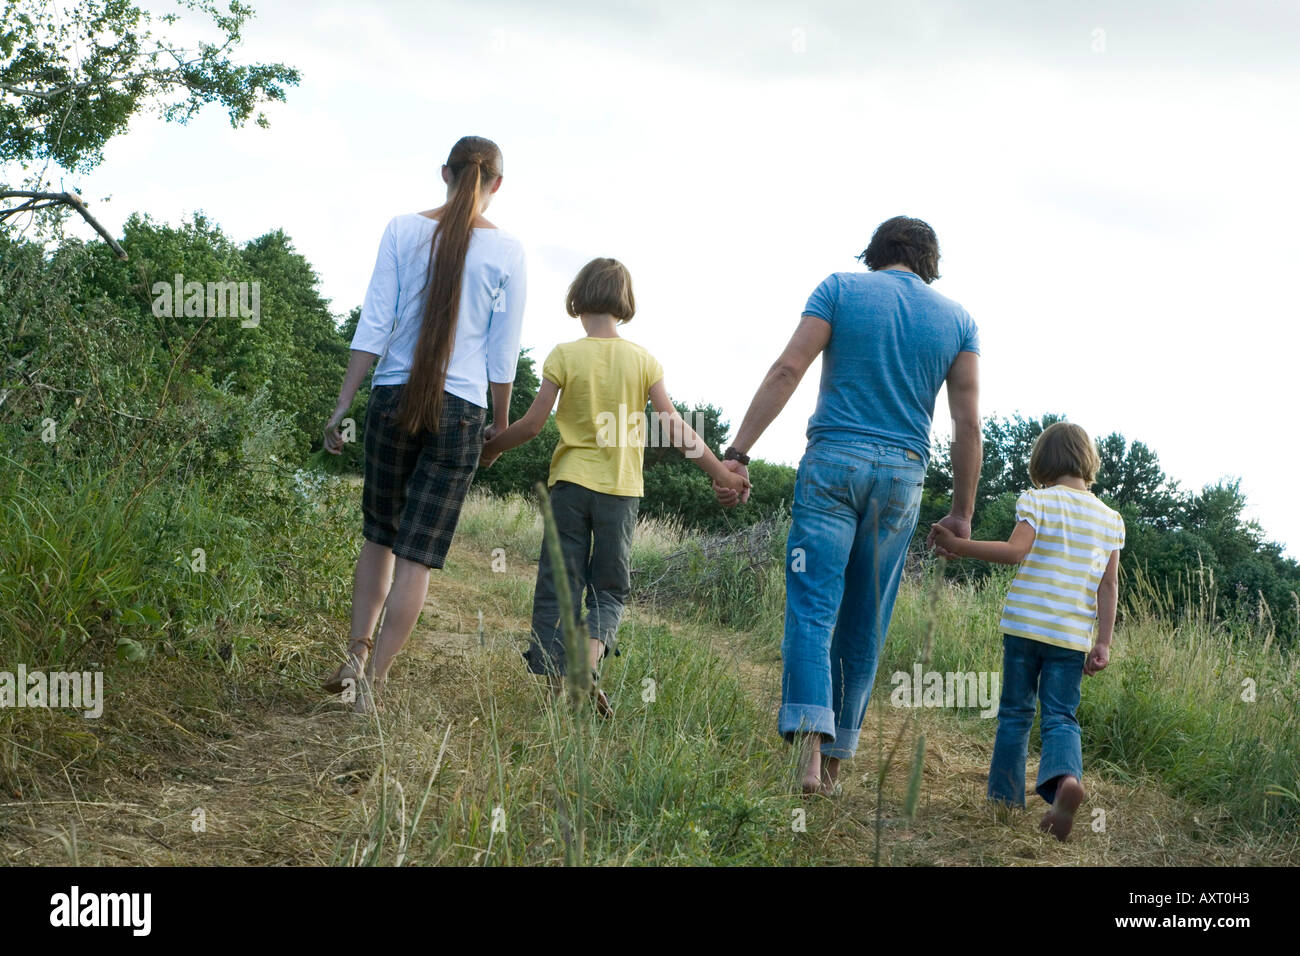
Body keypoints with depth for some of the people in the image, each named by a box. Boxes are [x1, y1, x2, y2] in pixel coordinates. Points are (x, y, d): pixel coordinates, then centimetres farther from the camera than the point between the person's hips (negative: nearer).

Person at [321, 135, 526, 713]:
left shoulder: (403, 231, 1)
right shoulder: (506, 251, -1)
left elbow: (373, 327, -1)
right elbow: (503, 352, 2)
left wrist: (343, 404, 4)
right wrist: (500, 422, 14)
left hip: (394, 399, 2)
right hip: (459, 411, -1)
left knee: (380, 533, 18)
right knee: (419, 552, 1)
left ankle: (357, 653, 8)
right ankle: (374, 678, 1)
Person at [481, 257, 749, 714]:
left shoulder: (565, 355, -4)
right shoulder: (643, 360, 1)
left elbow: (533, 423, -4)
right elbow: (673, 426, -2)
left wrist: (490, 449, 13)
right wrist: (719, 471, 5)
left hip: (571, 483, -1)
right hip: (621, 489, 1)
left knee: (558, 586, 5)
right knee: (609, 588, 10)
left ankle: (556, 682, 1)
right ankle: (588, 664, -14)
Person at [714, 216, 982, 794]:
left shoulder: (842, 288, 5)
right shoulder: (956, 319, 11)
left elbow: (787, 370, -7)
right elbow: (967, 425, 5)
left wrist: (737, 453, -9)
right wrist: (961, 514, 10)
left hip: (833, 461, -2)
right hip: (903, 472, 2)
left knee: (813, 608, -7)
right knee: (864, 625, 10)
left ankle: (810, 746, -25)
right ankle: (835, 762, 15)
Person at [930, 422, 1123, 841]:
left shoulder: (1036, 501, -2)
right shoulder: (1111, 519, 10)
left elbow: (1015, 551, -17)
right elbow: (1109, 586, 6)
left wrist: (958, 546, -13)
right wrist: (1103, 643, 7)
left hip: (1025, 623, -2)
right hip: (1073, 635, 2)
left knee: (1015, 712, 8)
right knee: (1060, 716, 2)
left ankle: (1005, 800, 10)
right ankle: (1066, 777, -28)